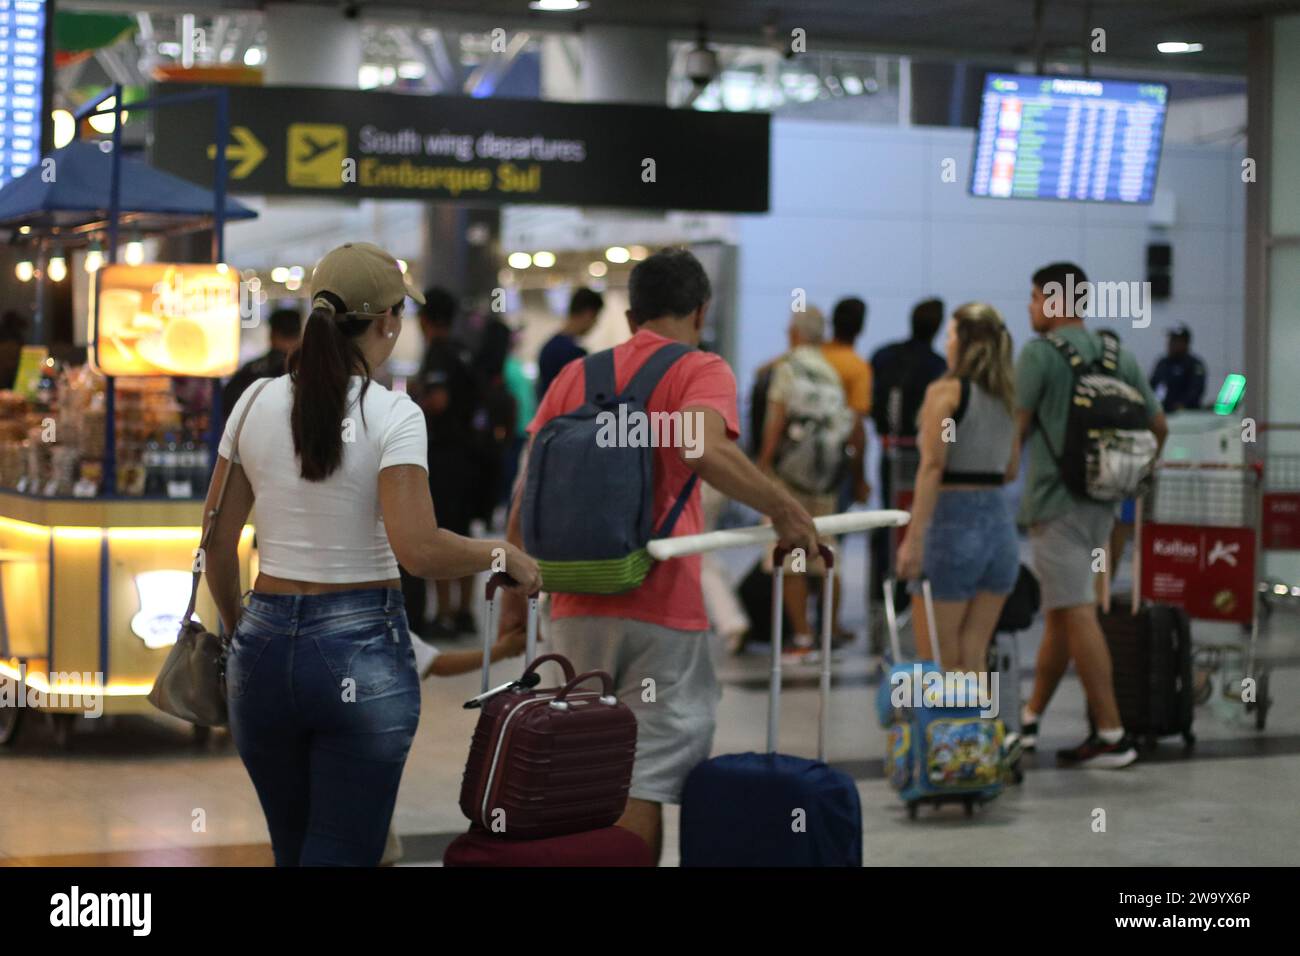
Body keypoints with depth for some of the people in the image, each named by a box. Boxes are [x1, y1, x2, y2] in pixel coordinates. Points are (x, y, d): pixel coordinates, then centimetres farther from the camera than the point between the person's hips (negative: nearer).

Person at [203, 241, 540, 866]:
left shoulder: (256, 404, 2)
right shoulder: (391, 415, -12)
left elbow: (217, 542, 6)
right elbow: (418, 549, -22)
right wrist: (501, 556, -5)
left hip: (265, 646, 5)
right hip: (361, 650, -5)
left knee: (294, 851, 19)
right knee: (342, 857, 2)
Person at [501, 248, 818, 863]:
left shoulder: (575, 375, 11)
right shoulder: (700, 372, -3)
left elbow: (526, 493, 9)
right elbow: (702, 447, -25)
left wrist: (515, 591, 15)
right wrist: (782, 510, -17)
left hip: (577, 609, 5)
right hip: (660, 611, -5)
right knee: (644, 781, 0)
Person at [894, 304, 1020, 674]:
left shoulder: (945, 391, -7)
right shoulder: (1005, 397, 11)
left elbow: (933, 466, -15)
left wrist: (914, 538, -18)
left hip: (954, 521, -6)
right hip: (999, 521, 6)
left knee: (941, 657, 1)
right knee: (974, 656, 11)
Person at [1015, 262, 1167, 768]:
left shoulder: (1039, 353, -8)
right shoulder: (1120, 355, 11)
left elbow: (1016, 428, -12)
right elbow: (1158, 427, 13)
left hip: (1056, 499, -7)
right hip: (1102, 500, 8)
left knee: (1077, 614, -7)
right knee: (1060, 611, 16)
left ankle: (1111, 735, -10)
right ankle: (1030, 718, 26)